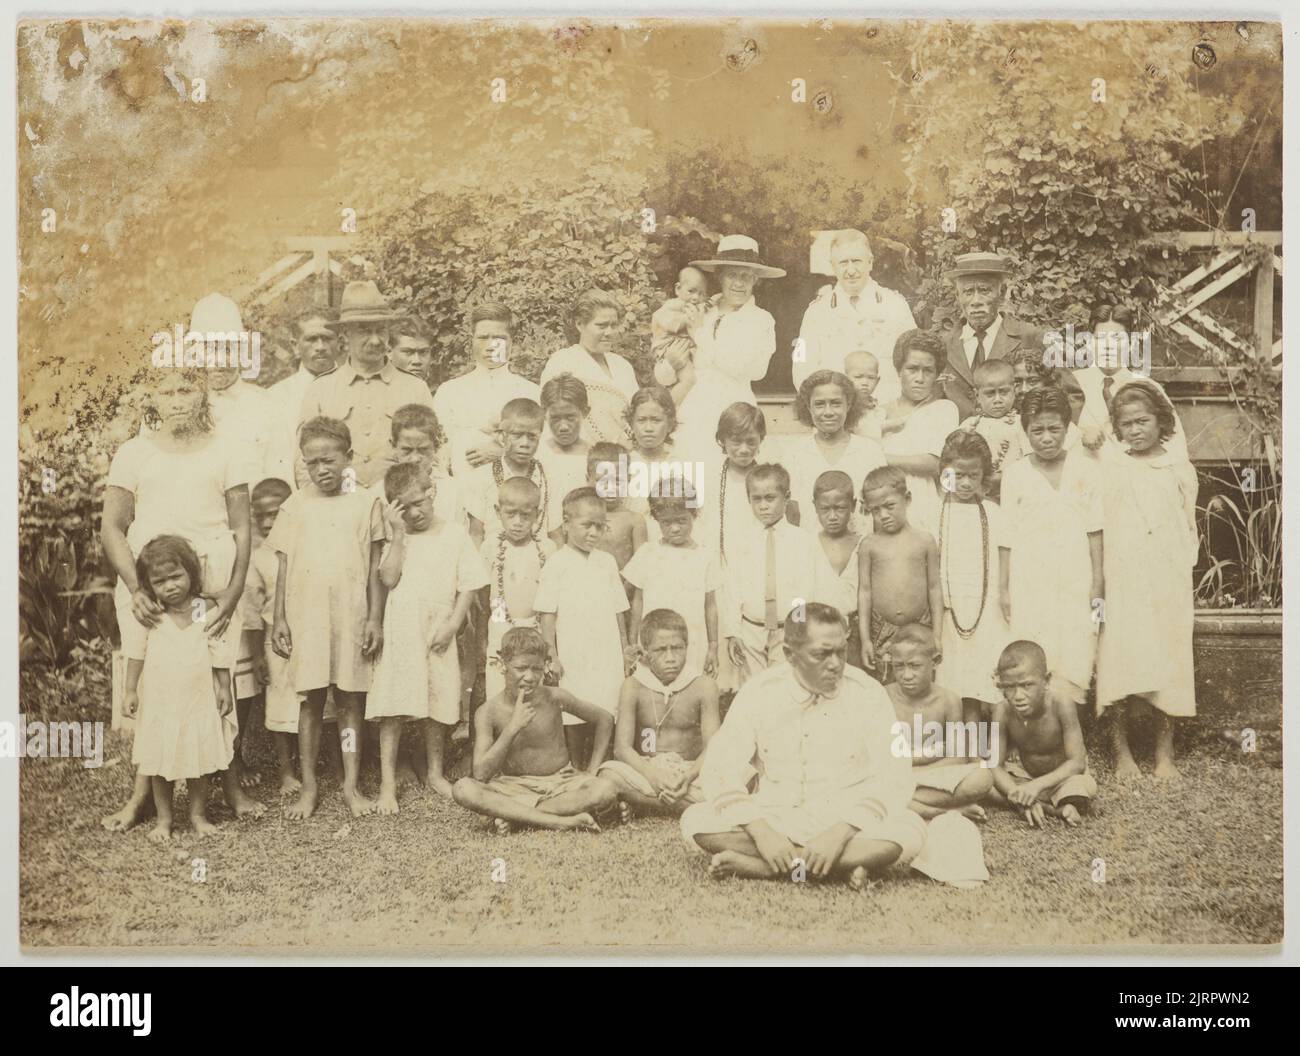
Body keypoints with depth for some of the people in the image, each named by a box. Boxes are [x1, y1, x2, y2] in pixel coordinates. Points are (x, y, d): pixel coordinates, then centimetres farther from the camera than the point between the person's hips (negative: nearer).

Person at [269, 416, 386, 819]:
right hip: (306, 617, 1)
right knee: (310, 699, 5)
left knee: (350, 700, 5)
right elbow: (284, 566, 7)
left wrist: (375, 619, -2)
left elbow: (375, 568, 2)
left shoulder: (366, 502, 1)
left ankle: (351, 784, 14)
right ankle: (309, 786, 14)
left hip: (351, 617, -1)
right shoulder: (295, 506, 5)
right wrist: (279, 619, 3)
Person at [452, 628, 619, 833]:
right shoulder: (488, 713, -9)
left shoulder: (554, 698, -7)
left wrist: (592, 771, 1)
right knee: (463, 790, -30)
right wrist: (512, 728, -24)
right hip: (515, 788, -1)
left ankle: (512, 814, -20)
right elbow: (481, 775, -18)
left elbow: (605, 719, 8)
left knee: (606, 791, -31)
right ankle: (558, 821, -30)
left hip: (561, 783, 1)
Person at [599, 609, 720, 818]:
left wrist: (689, 776, -27)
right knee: (609, 772, -33)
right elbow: (622, 747, -8)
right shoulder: (633, 686, 0)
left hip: (690, 770, 0)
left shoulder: (703, 686, 0)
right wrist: (651, 774, -27)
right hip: (645, 769, 0)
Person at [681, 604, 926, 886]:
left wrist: (840, 833, -25)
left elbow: (894, 778, -12)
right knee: (696, 822, -23)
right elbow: (721, 770, -10)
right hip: (772, 819, 1)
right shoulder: (760, 691, -4)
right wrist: (761, 832, -24)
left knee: (907, 832, -31)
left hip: (846, 824, -1)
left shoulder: (867, 693, -6)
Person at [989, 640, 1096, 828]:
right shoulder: (1003, 711, -22)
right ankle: (1055, 809, -22)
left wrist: (1038, 784, -40)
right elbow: (996, 766, -21)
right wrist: (1018, 794, -39)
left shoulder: (1061, 705, -30)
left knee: (1087, 787, -38)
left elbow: (1077, 762, -28)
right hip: (1026, 774, 4)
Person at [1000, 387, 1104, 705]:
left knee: (1071, 671, -4)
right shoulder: (1015, 473, 2)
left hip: (1074, 582, 0)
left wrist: (1098, 583, 3)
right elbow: (1007, 537, 4)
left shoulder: (1085, 469, 3)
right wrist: (1004, 588, 2)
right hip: (1030, 584, 0)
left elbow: (1094, 530, 6)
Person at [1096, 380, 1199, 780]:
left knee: (1168, 664, 2)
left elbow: (1189, 530, 12)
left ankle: (1165, 755, 12)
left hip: (1169, 585, 1)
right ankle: (1122, 753, 5)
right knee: (1120, 664, -5)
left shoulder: (1180, 471, 7)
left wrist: (1181, 568, 1)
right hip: (1122, 582, -1)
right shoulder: (1109, 470, 4)